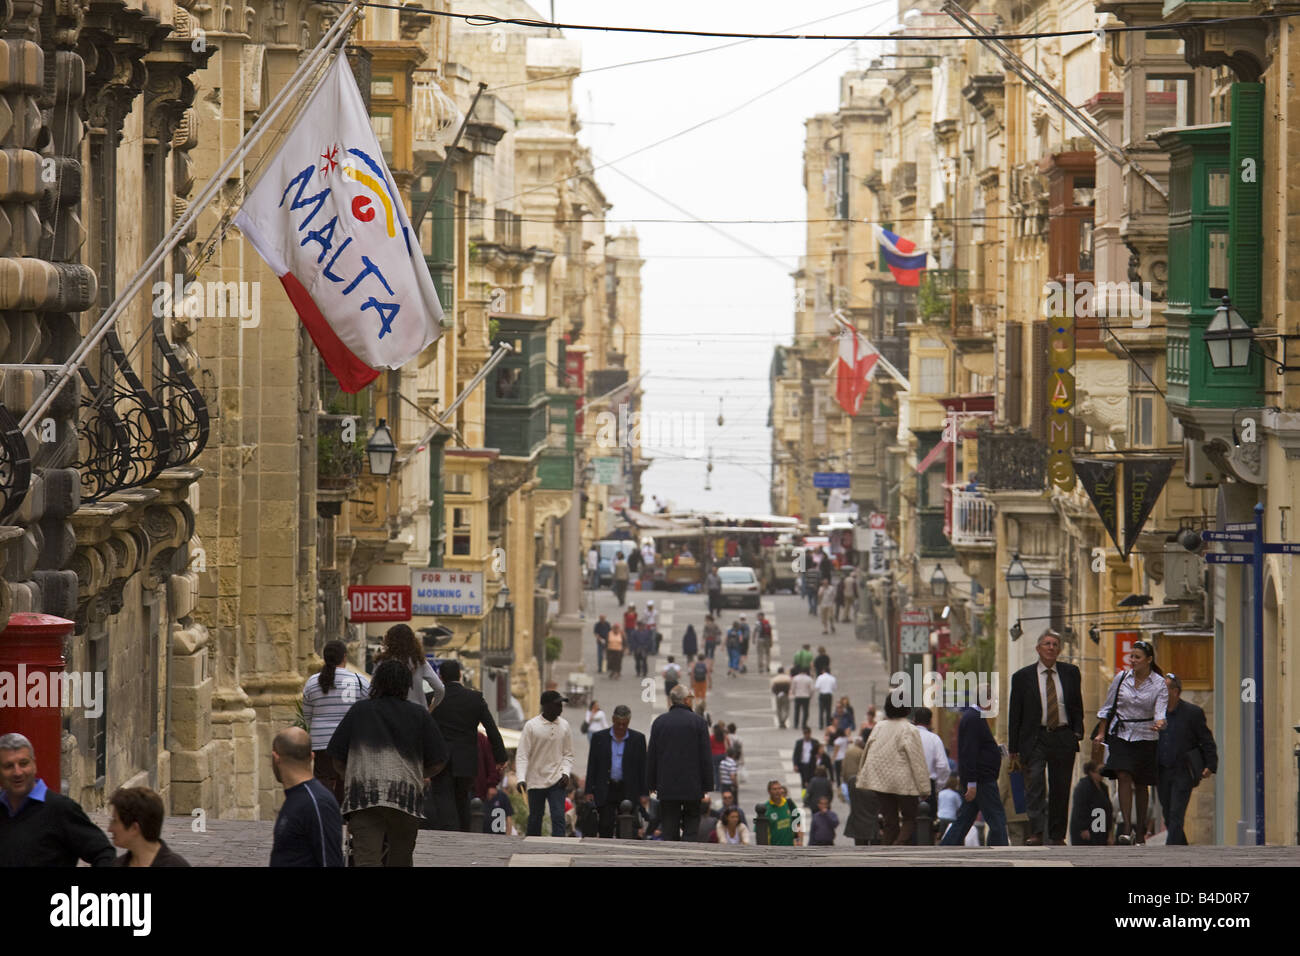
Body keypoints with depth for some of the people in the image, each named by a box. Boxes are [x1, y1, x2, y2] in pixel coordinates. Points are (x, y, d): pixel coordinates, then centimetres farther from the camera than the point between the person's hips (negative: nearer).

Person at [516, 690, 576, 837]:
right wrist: (521, 779, -18)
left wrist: (566, 772, -5)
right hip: (536, 781, -2)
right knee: (534, 819, 7)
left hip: (557, 781, 2)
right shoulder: (531, 726, -6)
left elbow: (568, 754, 12)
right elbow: (522, 755, -7)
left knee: (558, 817, -12)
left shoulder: (564, 725, 5)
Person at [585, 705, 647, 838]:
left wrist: (643, 793, 1)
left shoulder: (638, 738, 3)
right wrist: (589, 791, 0)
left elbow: (643, 767, 5)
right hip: (606, 791, 0)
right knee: (606, 828, -5)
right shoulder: (599, 737, 4)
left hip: (628, 792, 0)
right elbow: (592, 766, 6)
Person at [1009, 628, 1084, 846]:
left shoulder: (1071, 673, 8)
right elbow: (1015, 715, 4)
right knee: (1035, 782, -17)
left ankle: (1057, 836, 14)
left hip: (1064, 738, 2)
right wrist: (1014, 749, 1)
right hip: (1035, 738, -2)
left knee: (1060, 789, 5)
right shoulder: (1023, 677, 2)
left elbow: (1077, 706, 16)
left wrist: (1077, 732, 2)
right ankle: (1036, 833, -23)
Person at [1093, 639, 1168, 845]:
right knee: (1124, 777, -16)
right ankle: (1126, 827, -20)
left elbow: (1160, 712, -14)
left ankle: (1140, 830, 17)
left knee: (1141, 784, 5)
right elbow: (1109, 707, 10)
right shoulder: (1121, 678, 1)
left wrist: (1159, 724, -36)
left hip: (1145, 737, -1)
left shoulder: (1159, 684, -5)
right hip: (1121, 734, 1)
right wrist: (1101, 733, 7)